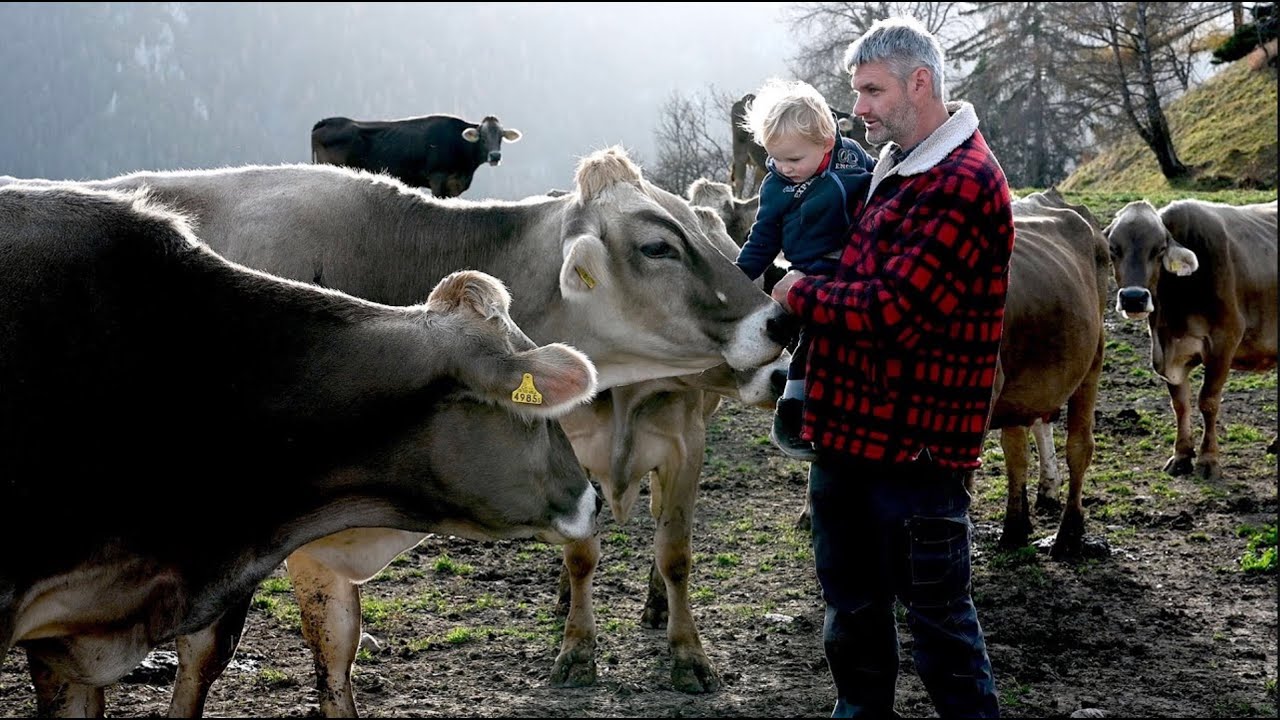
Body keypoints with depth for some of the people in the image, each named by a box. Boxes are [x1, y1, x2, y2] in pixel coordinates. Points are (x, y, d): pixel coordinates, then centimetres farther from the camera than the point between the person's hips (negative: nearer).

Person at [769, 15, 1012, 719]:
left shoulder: (966, 184, -17)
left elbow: (892, 312, -23)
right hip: (846, 430, 9)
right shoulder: (891, 169, 13)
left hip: (916, 445, -9)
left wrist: (800, 292, -9)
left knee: (935, 611, 1)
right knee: (852, 604, 20)